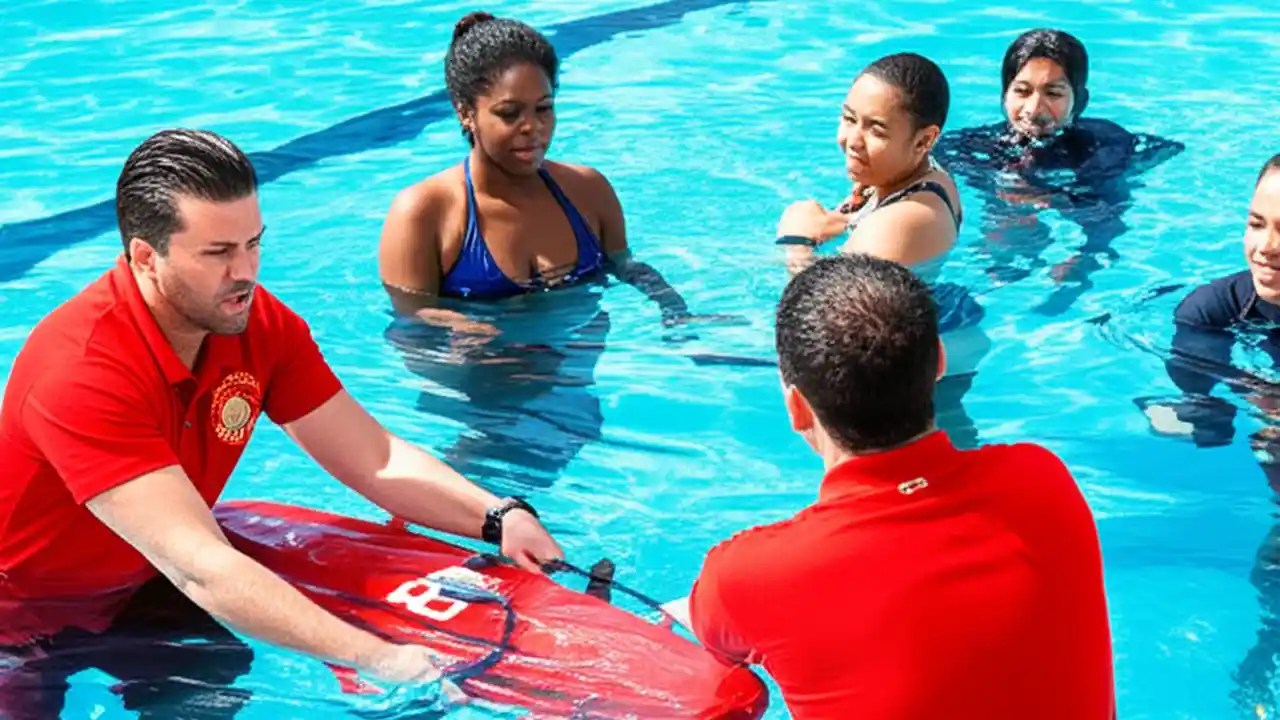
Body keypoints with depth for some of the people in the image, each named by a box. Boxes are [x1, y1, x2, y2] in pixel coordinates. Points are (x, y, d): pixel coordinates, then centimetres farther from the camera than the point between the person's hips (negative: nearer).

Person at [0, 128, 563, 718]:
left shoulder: (261, 325, -12)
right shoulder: (81, 370, -33)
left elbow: (377, 460, -6)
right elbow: (199, 568, -40)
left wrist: (499, 518, -24)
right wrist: (380, 659, -45)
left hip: (143, 589, 6)